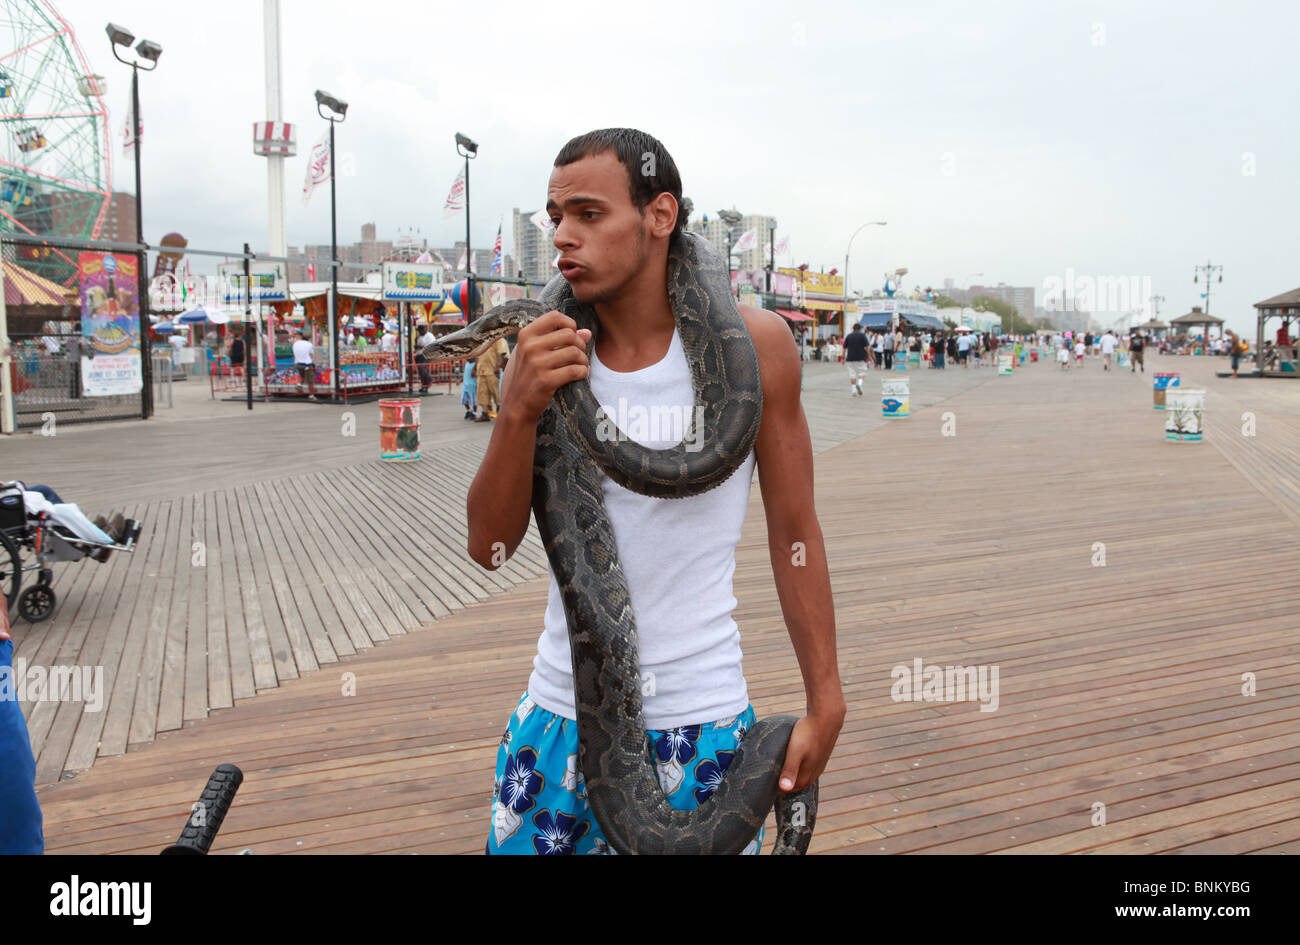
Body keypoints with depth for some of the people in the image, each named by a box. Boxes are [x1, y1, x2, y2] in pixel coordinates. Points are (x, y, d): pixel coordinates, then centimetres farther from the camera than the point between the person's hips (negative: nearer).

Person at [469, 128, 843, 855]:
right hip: (561, 710, 3)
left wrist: (824, 704, -1)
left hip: (700, 719, -2)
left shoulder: (750, 343, -9)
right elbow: (490, 547, -5)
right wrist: (519, 412, -21)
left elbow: (794, 530, -3)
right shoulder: (549, 353, -3)